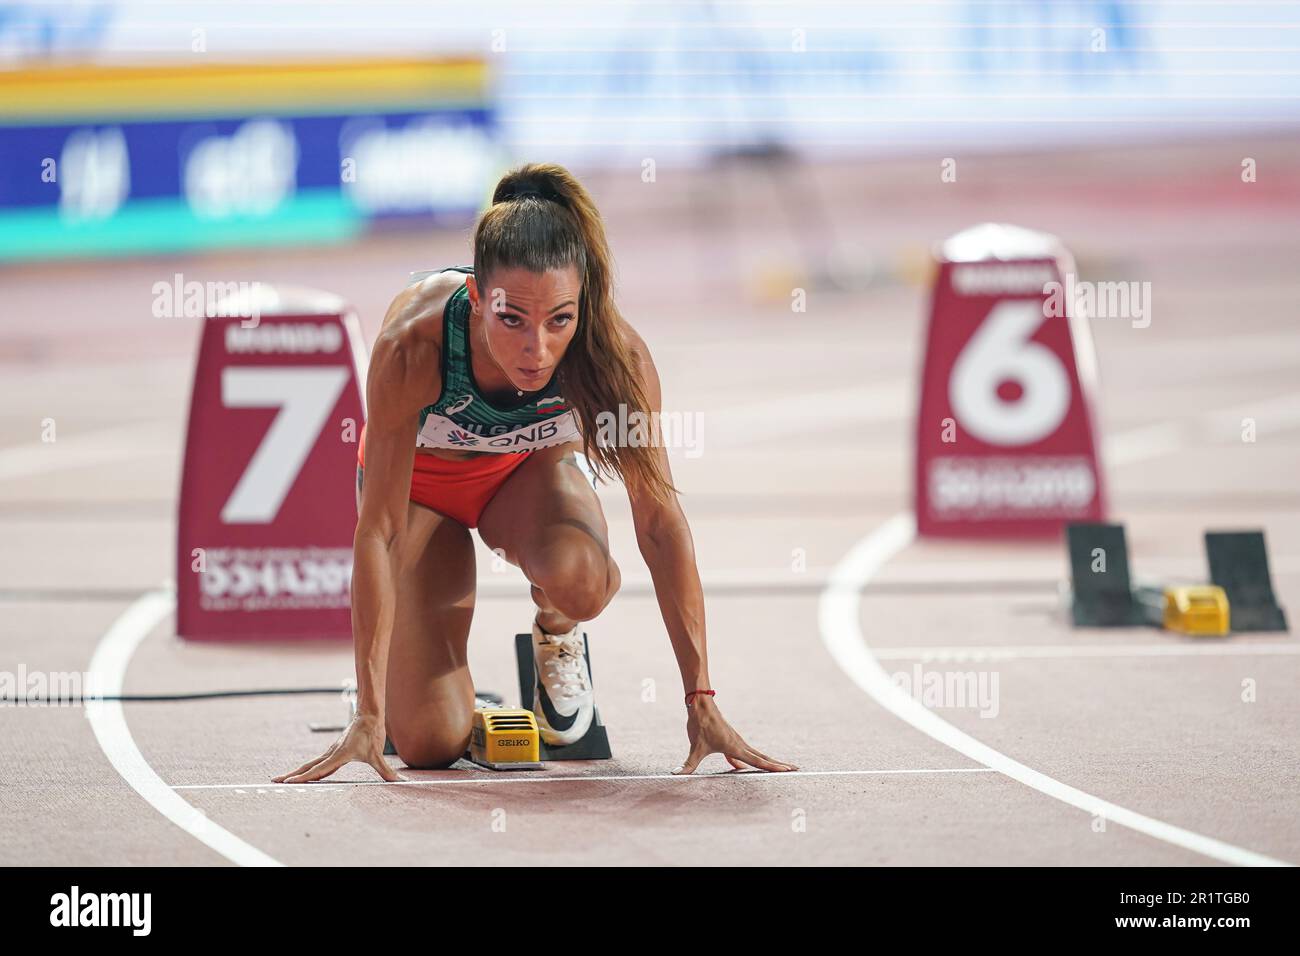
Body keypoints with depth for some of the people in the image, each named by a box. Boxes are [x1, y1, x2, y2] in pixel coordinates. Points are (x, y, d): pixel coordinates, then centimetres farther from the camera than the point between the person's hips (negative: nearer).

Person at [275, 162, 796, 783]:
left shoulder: (616, 352, -34)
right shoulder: (415, 344, -39)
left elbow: (659, 520, -26)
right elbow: (379, 529, -35)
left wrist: (701, 703, -28)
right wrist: (368, 717, -37)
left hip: (531, 471, 1)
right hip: (420, 481, -1)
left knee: (577, 574, -36)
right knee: (431, 743, -15)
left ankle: (556, 636, 2)